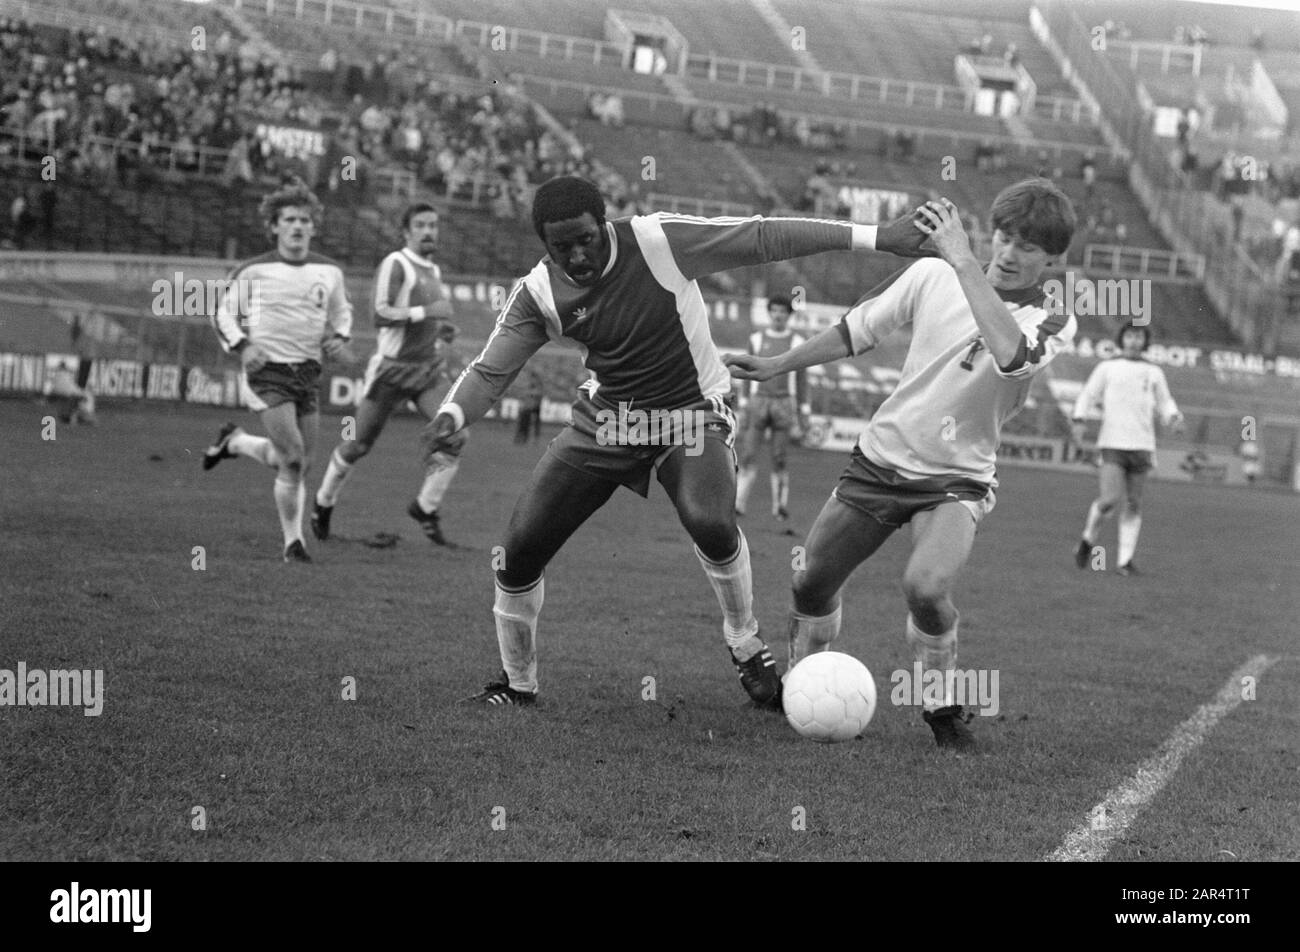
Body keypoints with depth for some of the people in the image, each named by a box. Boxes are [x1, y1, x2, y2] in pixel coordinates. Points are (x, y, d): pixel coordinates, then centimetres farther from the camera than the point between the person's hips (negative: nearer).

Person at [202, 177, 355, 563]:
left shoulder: (330, 272, 7)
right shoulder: (253, 271, -3)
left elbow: (342, 312, 24)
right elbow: (223, 313, 6)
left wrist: (339, 339, 4)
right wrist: (242, 346, -11)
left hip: (307, 372, 5)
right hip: (267, 370, -5)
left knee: (300, 464, 6)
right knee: (293, 459, -15)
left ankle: (235, 441, 30)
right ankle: (292, 542, -3)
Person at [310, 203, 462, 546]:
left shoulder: (434, 271, 13)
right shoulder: (395, 264, -11)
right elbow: (380, 314, -22)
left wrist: (443, 337, 10)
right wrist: (427, 311, -25)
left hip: (428, 371, 6)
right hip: (393, 369, -6)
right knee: (358, 446, 5)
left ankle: (426, 507, 3)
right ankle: (323, 503, 28)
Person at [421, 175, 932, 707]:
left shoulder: (659, 240, -20)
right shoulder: (538, 294, -10)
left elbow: (763, 238, -18)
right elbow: (490, 370, -7)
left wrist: (873, 238, -19)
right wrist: (452, 416, -30)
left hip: (690, 414, -3)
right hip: (605, 421, 3)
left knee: (711, 524, -31)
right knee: (521, 548, -4)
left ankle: (745, 648, -4)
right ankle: (517, 683, 18)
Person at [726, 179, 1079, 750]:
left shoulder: (1051, 323, -11)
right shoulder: (933, 277, -4)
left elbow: (1010, 354, -36)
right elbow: (858, 330, 10)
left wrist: (962, 260, -36)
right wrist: (778, 366, 13)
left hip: (958, 478, -3)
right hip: (881, 458, 3)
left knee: (925, 586, -29)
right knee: (812, 583, 8)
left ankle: (942, 705, -4)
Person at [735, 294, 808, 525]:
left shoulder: (796, 342, 7)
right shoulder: (757, 339, 11)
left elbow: (801, 380, 8)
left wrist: (804, 414, 4)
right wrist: (743, 407, 6)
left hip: (784, 404, -1)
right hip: (758, 401, 1)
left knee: (779, 460, -3)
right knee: (748, 456, -7)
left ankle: (780, 506, 3)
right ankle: (738, 504, -10)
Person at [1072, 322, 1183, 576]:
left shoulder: (1154, 372, 13)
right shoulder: (1107, 368, 7)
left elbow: (1164, 403, 17)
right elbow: (1088, 396, 7)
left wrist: (1174, 418, -4)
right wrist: (1080, 420, -9)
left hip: (1142, 445, 3)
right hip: (1113, 443, -3)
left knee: (1133, 505, 1)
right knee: (1110, 500, -15)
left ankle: (1125, 560, 4)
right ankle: (1088, 540, 10)